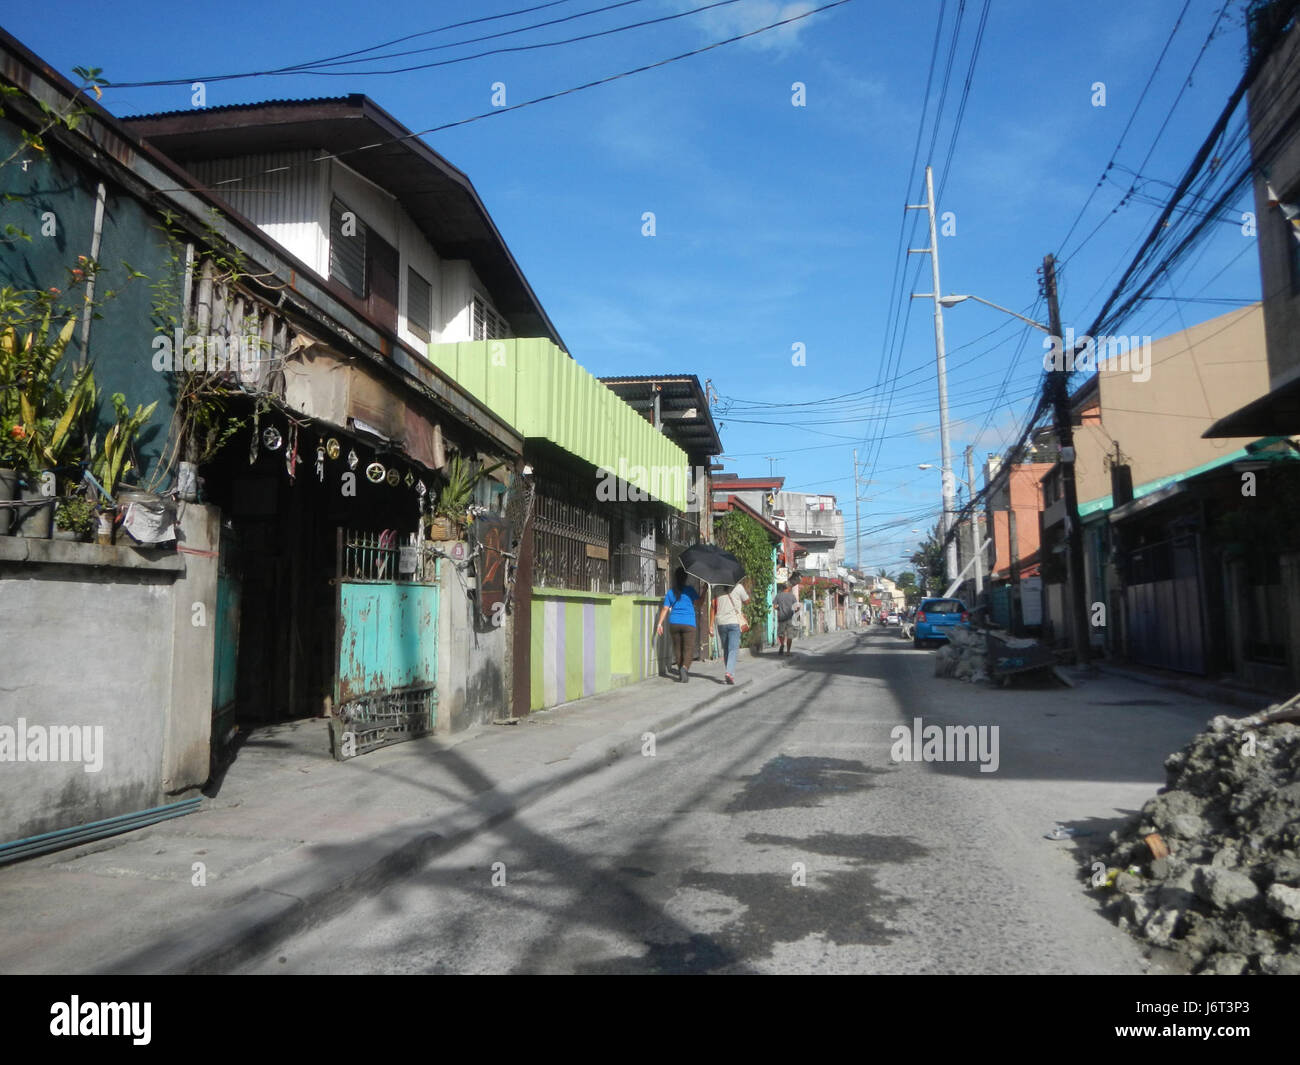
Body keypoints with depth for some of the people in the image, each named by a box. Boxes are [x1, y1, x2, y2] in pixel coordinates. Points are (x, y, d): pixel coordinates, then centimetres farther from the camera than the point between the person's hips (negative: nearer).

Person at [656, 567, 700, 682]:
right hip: (688, 623, -3)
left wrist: (659, 623, 4)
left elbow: (665, 609, 2)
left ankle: (680, 670, 17)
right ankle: (685, 668, -26)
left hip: (674, 623, 3)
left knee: (677, 648, 13)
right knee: (689, 648, -4)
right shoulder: (689, 590, -3)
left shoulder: (670, 592, 6)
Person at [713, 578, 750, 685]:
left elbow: (713, 607, 2)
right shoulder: (738, 587, -4)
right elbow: (747, 601, 11)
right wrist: (744, 585, 20)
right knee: (733, 650, -6)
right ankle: (730, 673, -23)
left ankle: (729, 673, 22)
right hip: (734, 622, -3)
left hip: (721, 623, 3)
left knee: (725, 650, 16)